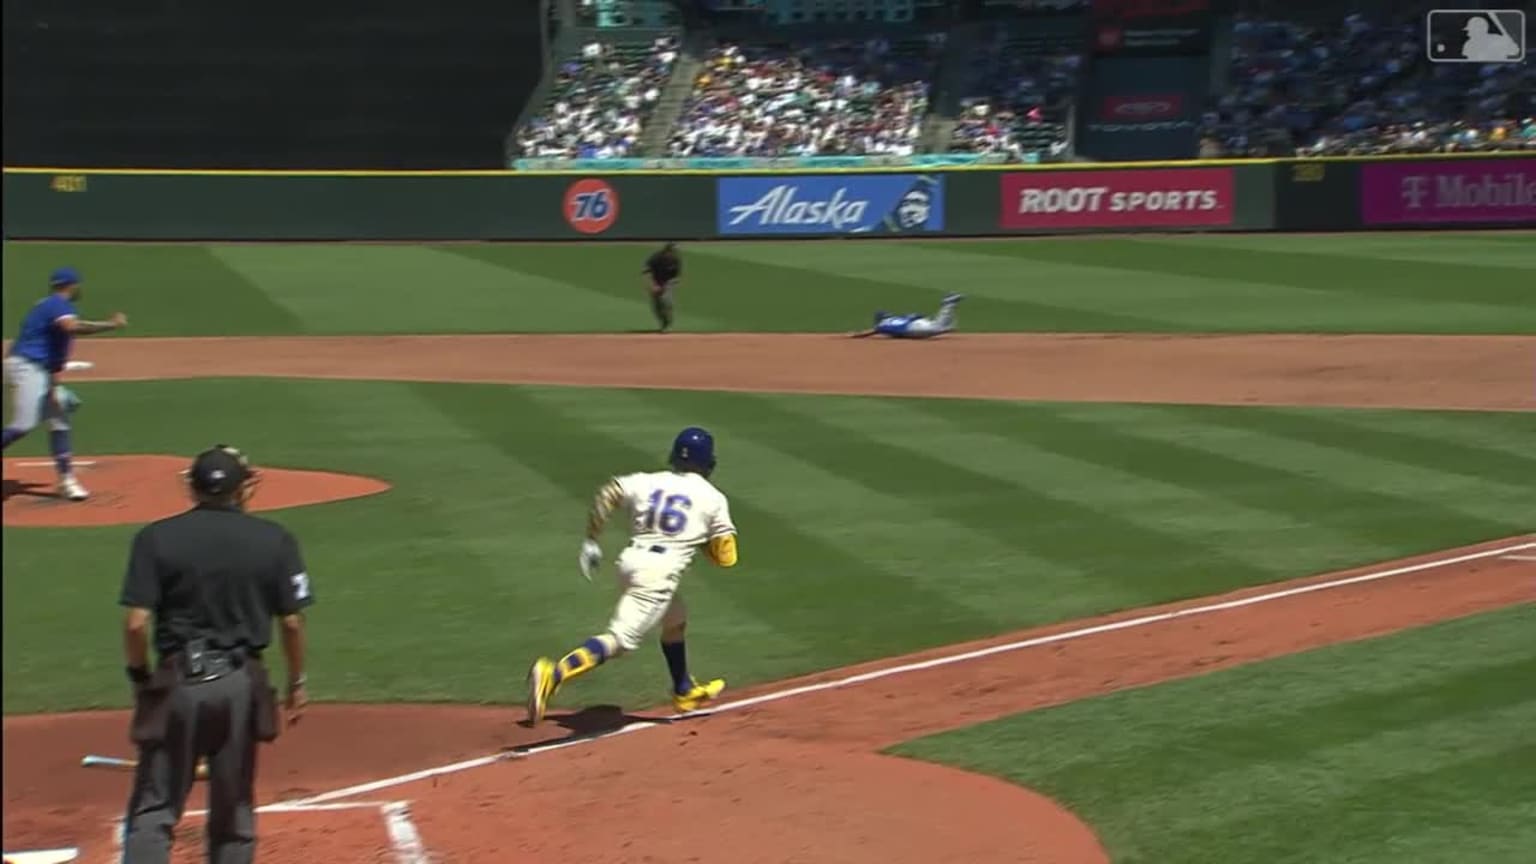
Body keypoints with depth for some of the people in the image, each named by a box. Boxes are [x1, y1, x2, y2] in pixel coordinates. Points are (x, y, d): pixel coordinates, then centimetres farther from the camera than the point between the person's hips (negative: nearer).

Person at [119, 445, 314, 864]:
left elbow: (135, 623, -10)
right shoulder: (274, 540, 0)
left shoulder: (157, 538, -4)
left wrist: (140, 676, 6)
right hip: (242, 683, 2)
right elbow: (292, 622, 1)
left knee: (153, 809, 3)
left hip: (178, 680, -1)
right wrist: (297, 682, 14)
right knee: (233, 810, 14)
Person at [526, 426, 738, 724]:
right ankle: (555, 674, -36)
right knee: (620, 639, -15)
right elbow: (725, 556, 4)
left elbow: (607, 494, 1)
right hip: (660, 573, -7)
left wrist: (591, 541, 6)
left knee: (675, 619, 31)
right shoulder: (713, 498, 6)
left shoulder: (648, 481, 15)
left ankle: (685, 692, 45)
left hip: (630, 561, 7)